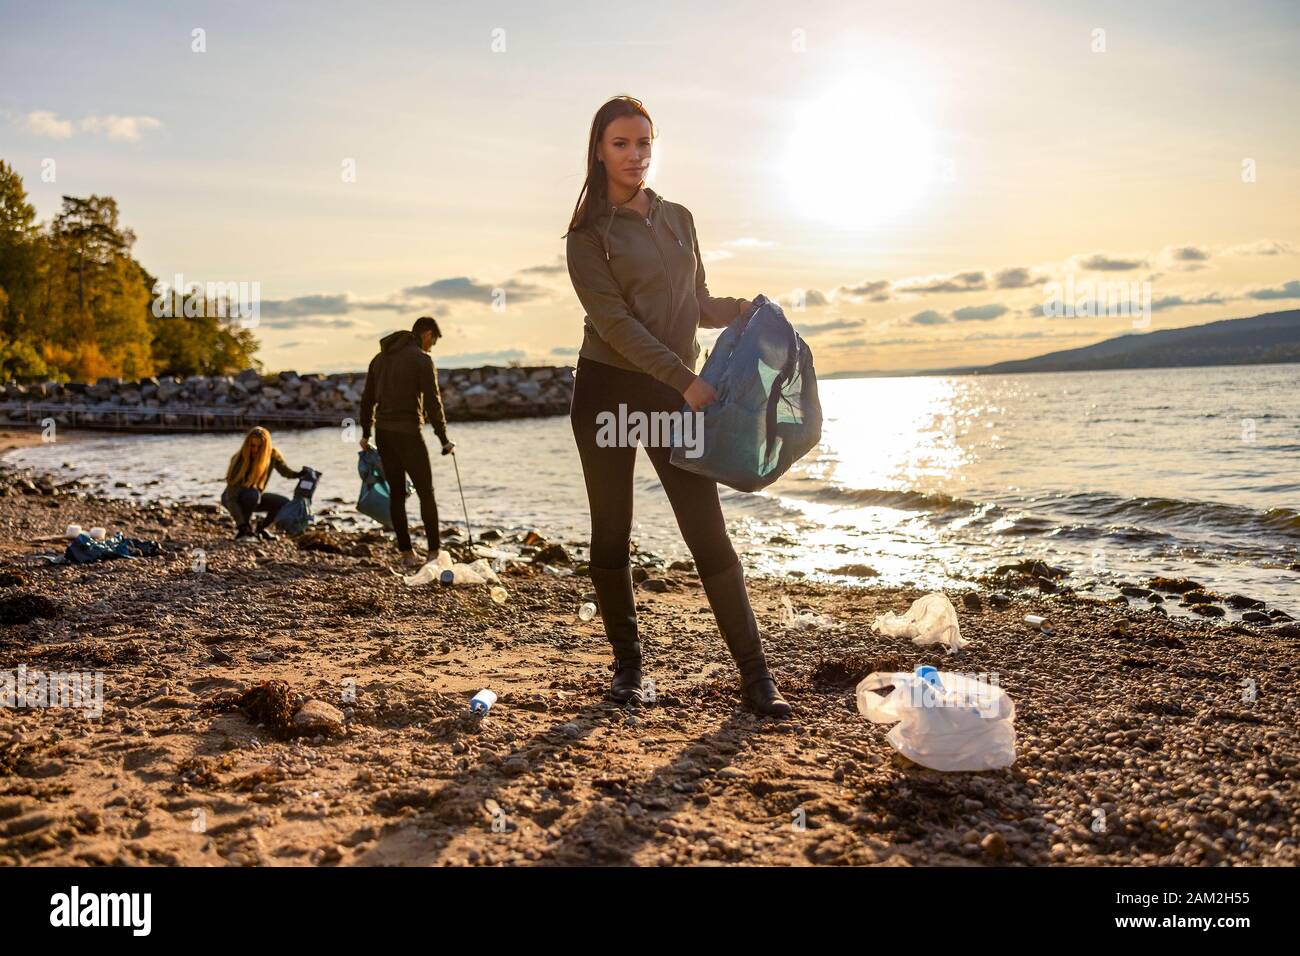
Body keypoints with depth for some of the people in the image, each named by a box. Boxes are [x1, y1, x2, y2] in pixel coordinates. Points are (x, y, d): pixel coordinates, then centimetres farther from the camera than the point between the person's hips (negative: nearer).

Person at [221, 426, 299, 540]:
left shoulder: (272, 455, -19)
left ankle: (262, 526, 5)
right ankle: (244, 528, -17)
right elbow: (231, 497, -35)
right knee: (252, 494, -37)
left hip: (255, 498, 5)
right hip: (234, 497, -4)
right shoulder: (238, 460, -31)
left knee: (284, 504, -18)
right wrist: (241, 524, -45)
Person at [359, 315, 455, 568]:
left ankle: (407, 554, 10)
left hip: (383, 433, 7)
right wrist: (444, 439, -5)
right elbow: (432, 403, -12)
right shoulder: (422, 359, -9)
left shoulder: (380, 357, 14)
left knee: (396, 493, 9)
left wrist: (366, 433, 25)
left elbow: (367, 399, 17)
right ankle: (434, 552, 5)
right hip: (407, 433, -7)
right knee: (426, 493, 3)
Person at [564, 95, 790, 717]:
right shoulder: (590, 234, -1)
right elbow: (614, 321, -12)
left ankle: (756, 674, -1)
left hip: (675, 393, 3)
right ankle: (627, 665, 17)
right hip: (608, 390, -2)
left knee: (709, 534, -4)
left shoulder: (679, 219, 14)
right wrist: (685, 380, -20)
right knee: (611, 536, 3)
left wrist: (739, 309, -1)